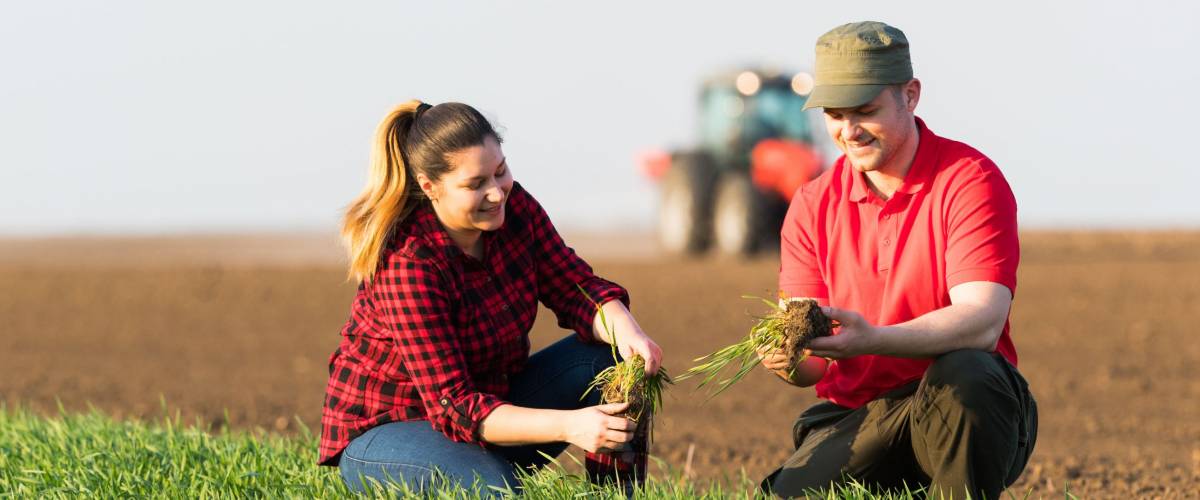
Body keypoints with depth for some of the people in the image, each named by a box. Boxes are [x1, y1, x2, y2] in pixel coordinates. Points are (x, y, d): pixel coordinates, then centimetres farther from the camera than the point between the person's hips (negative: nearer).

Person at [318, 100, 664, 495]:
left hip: (491, 403, 8)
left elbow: (577, 288, -4)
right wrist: (568, 426, -43)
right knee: (495, 489, -37)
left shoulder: (513, 207, -10)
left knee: (613, 355, -10)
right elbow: (454, 408, -31)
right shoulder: (406, 265, -29)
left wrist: (626, 332, -28)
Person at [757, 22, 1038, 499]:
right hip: (854, 419, 3)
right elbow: (811, 366, 2)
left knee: (963, 372, -37)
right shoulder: (812, 205, 6)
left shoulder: (970, 181, -7)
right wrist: (788, 358, -24)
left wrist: (872, 340, -38)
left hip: (961, 409, -3)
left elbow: (982, 322, -22)